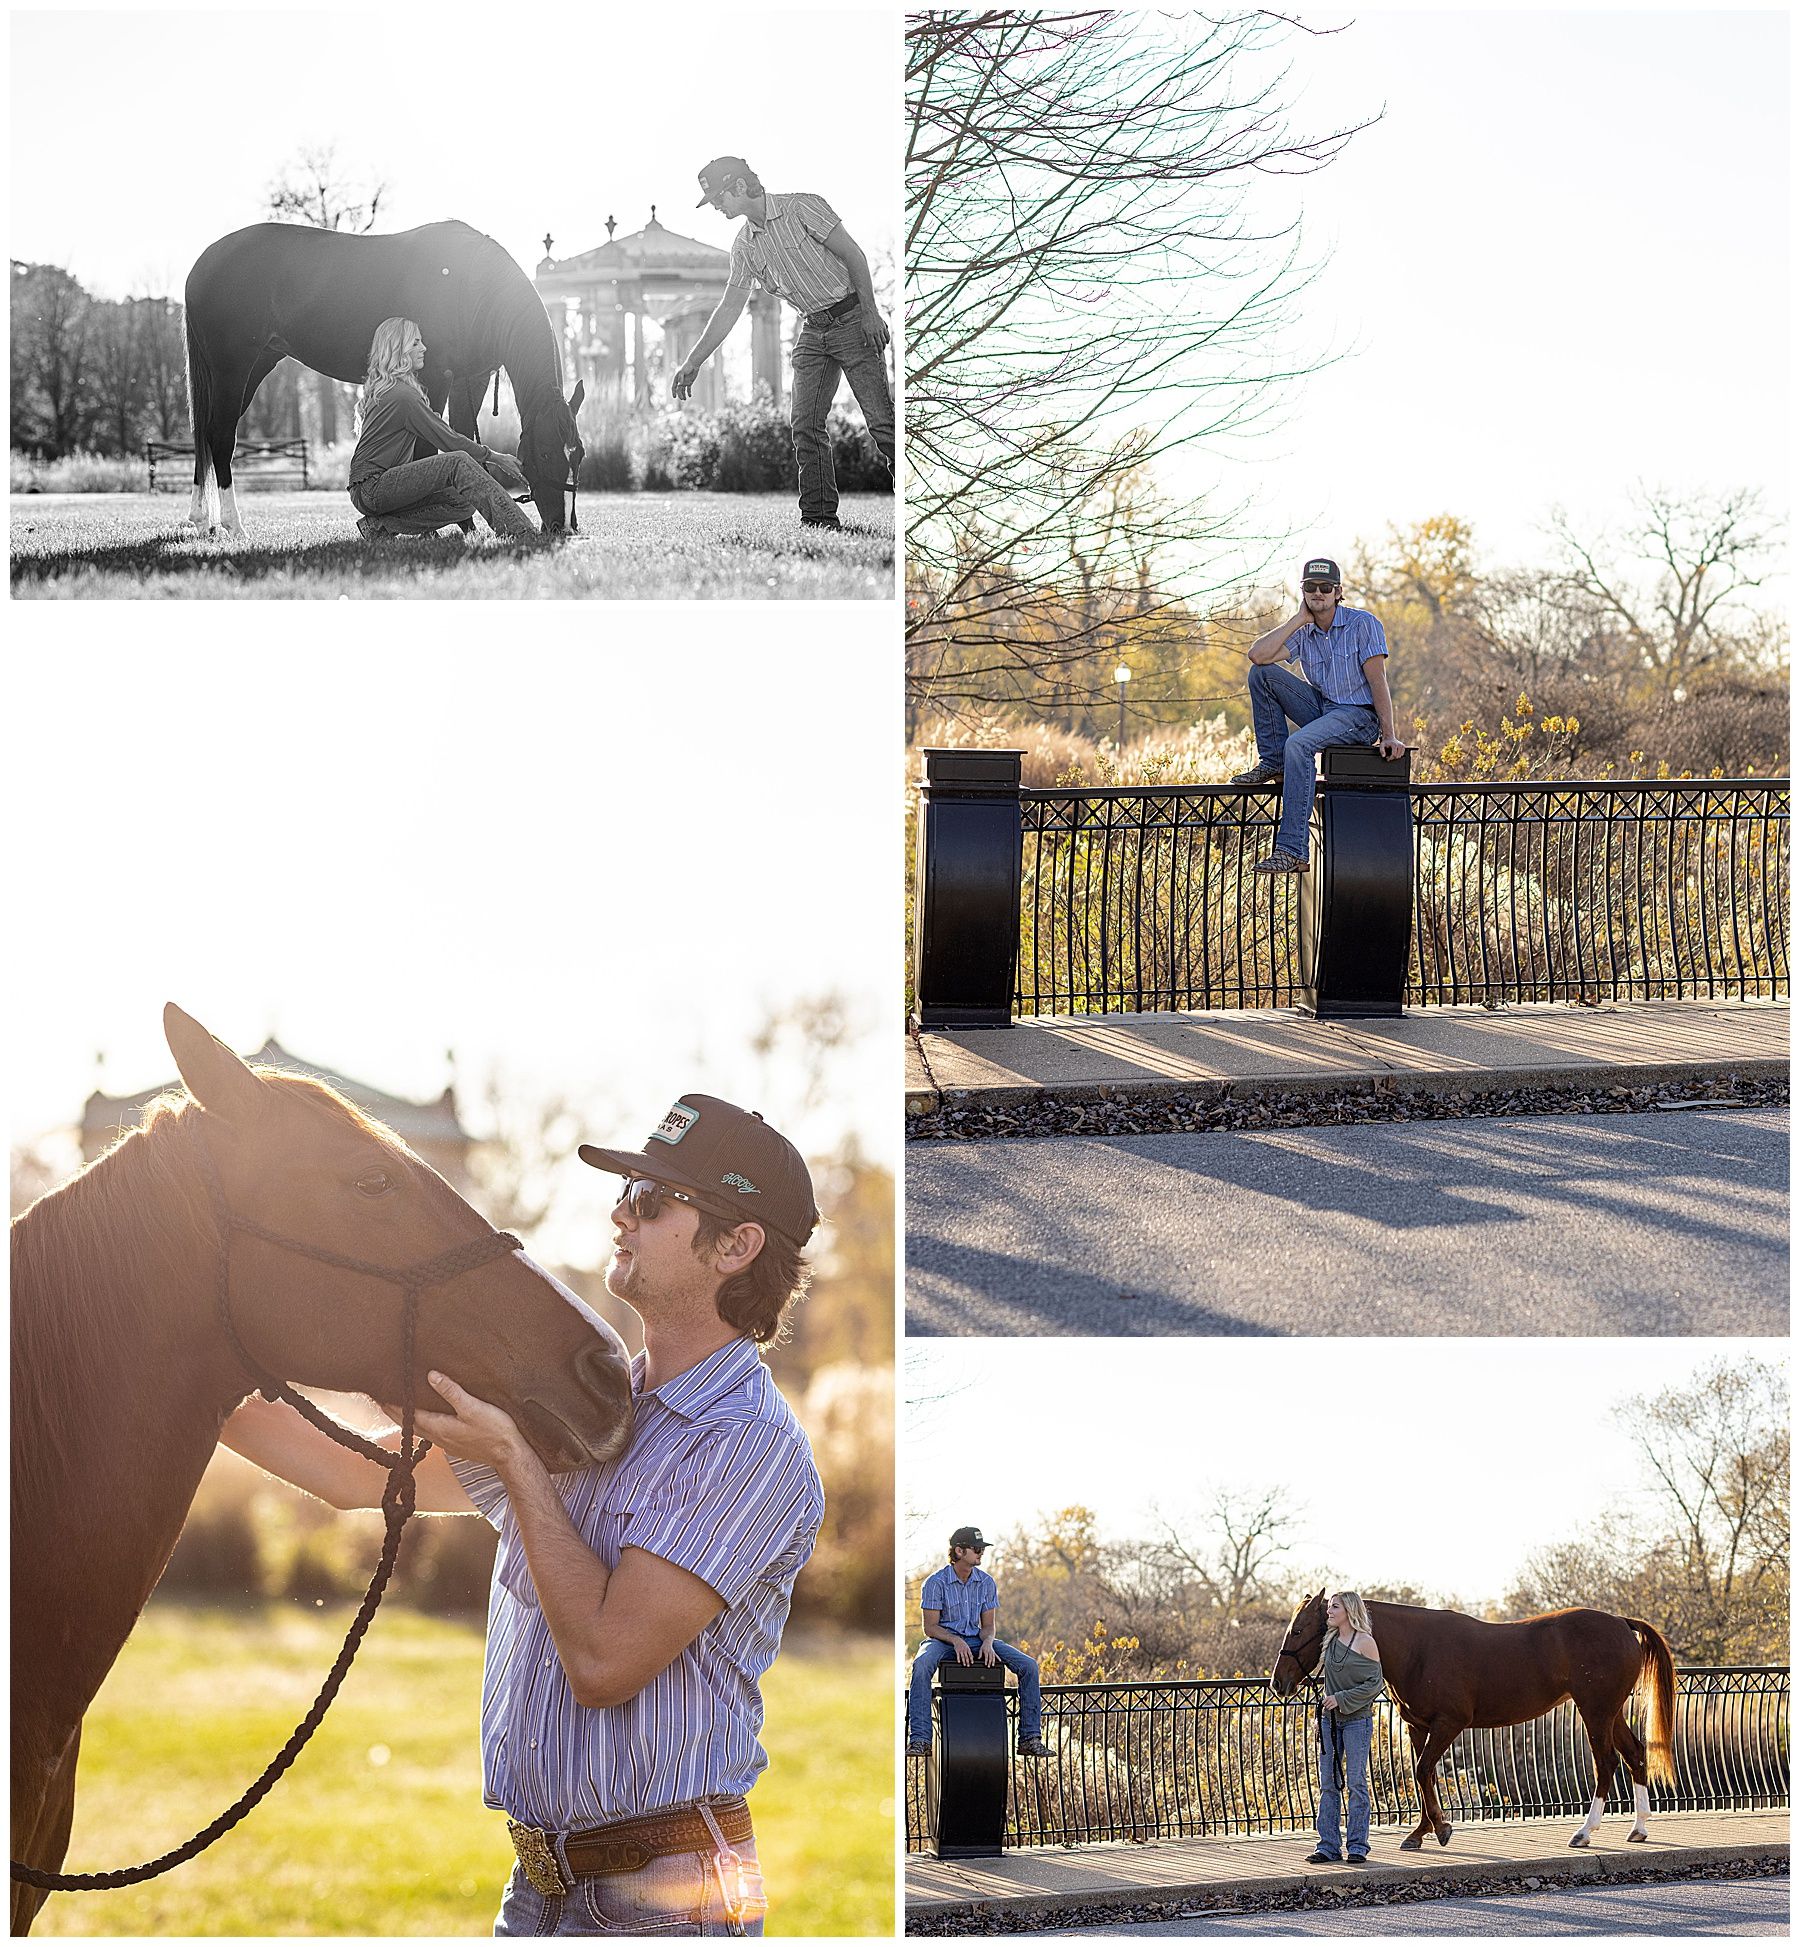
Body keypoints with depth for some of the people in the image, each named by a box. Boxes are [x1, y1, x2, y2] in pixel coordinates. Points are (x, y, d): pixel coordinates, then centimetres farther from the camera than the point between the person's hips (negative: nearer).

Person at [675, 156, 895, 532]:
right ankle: (819, 517, -2)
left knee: (881, 419, -13)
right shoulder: (744, 245, 10)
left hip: (852, 317, -7)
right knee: (805, 424, -4)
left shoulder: (802, 207, -8)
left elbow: (853, 255, -8)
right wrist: (692, 363, 10)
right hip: (812, 331, 7)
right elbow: (729, 308, 14)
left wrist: (870, 312, -16)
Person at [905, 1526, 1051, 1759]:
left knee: (1028, 1665, -15)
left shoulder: (986, 1582, 3)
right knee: (921, 1665, -40)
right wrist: (956, 1641, -27)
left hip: (975, 1640, 4)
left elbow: (988, 1625, 5)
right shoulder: (936, 1582, -10)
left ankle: (1030, 1737, -12)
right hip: (943, 1641, -4)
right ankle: (919, 1739, -40)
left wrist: (988, 1643, -18)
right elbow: (930, 1627, -10)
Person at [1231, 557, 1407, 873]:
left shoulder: (1362, 624, -6)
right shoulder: (1302, 633, 9)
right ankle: (1273, 764, -5)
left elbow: (1378, 681, -11)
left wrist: (1388, 736, -19)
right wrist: (1299, 619, -5)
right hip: (1321, 709, 6)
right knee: (1262, 673, -6)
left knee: (1298, 744, -35)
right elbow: (1257, 655, -7)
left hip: (1359, 716, -6)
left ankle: (1292, 851, -41)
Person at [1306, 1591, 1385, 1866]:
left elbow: (1374, 1684, -11)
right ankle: (1329, 1846, 8)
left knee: (1356, 1783, -2)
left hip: (1357, 1720, -6)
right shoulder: (1330, 1641, 10)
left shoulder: (1365, 1642, -8)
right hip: (1330, 1719, 6)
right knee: (1328, 1784, 4)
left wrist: (1342, 1699, -16)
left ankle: (1357, 1846, 3)